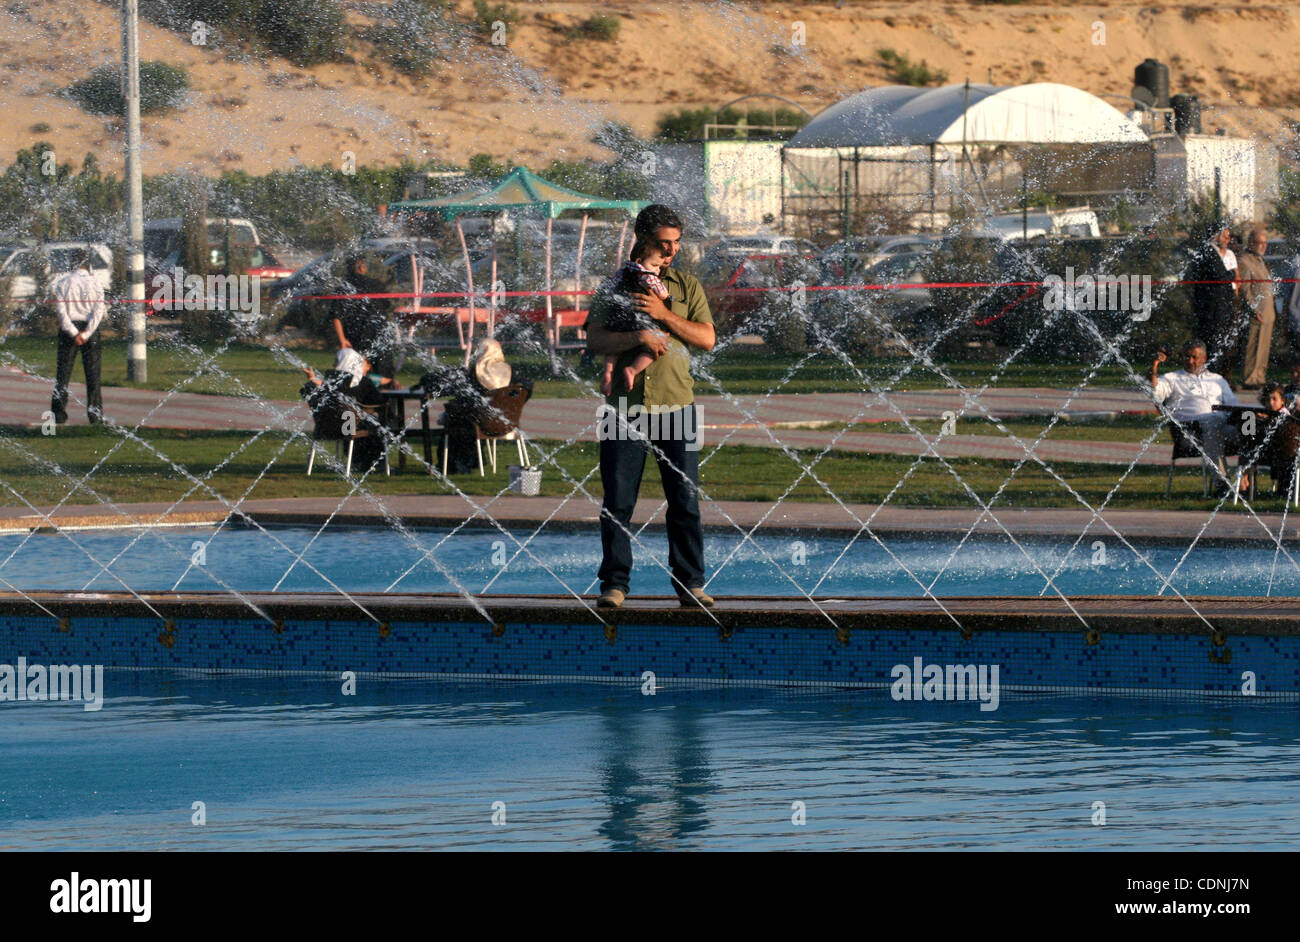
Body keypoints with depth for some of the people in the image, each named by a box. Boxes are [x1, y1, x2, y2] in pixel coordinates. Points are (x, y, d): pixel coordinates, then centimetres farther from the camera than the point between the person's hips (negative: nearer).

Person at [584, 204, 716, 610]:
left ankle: (690, 584, 6)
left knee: (685, 501, 0)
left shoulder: (687, 287, 12)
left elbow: (707, 338, 1)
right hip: (625, 408, -1)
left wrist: (664, 315, -10)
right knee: (618, 501, -2)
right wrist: (638, 337, -19)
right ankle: (614, 583, 4)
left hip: (675, 406, 1)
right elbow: (594, 339, -4)